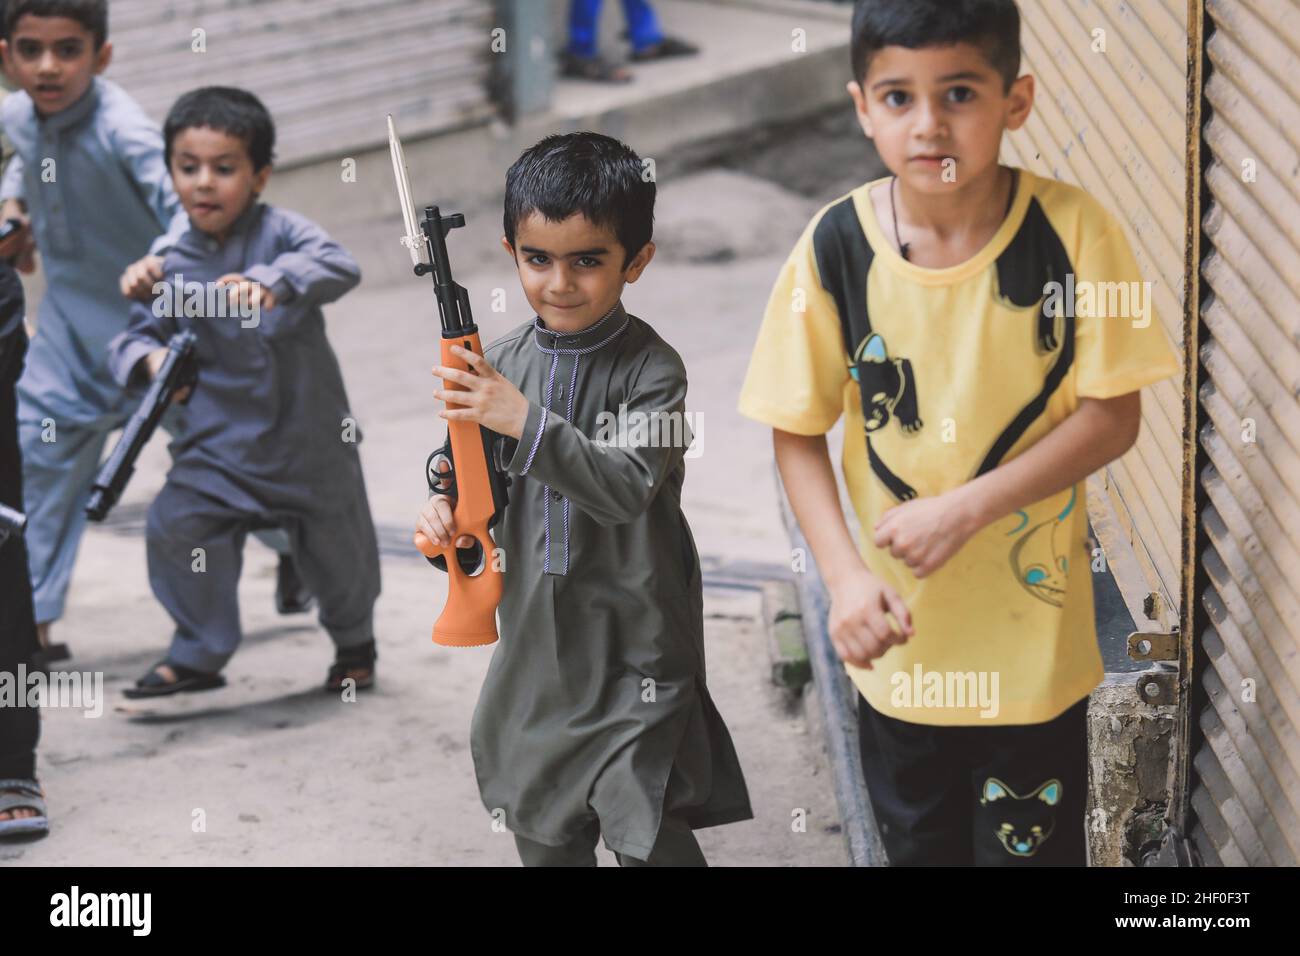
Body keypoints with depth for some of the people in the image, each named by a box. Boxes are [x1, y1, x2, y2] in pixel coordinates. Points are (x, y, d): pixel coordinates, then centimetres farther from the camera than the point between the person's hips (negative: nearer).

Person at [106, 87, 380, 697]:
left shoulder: (279, 232, -11)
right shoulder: (172, 266, -3)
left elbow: (338, 267, -28)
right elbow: (135, 334, 4)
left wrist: (272, 283, -46)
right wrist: (149, 358, -20)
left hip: (309, 434, -2)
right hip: (221, 437, 2)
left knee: (335, 544, 12)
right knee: (177, 526, -14)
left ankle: (355, 642, 43)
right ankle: (199, 654, 6)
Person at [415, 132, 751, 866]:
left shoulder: (652, 369, -15)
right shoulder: (500, 364, 1)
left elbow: (627, 489, -26)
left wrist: (525, 421, -33)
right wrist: (448, 510, -10)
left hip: (634, 645, -6)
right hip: (537, 634, 6)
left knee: (644, 833, -6)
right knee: (541, 832, 18)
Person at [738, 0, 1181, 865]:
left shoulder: (1072, 231, -17)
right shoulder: (836, 248, -13)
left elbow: (1114, 416, -14)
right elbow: (798, 431, -5)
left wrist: (965, 509, -22)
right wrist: (846, 575, -19)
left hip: (1036, 626, -2)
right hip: (899, 634, 2)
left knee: (1032, 843, 10)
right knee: (918, 843, 21)